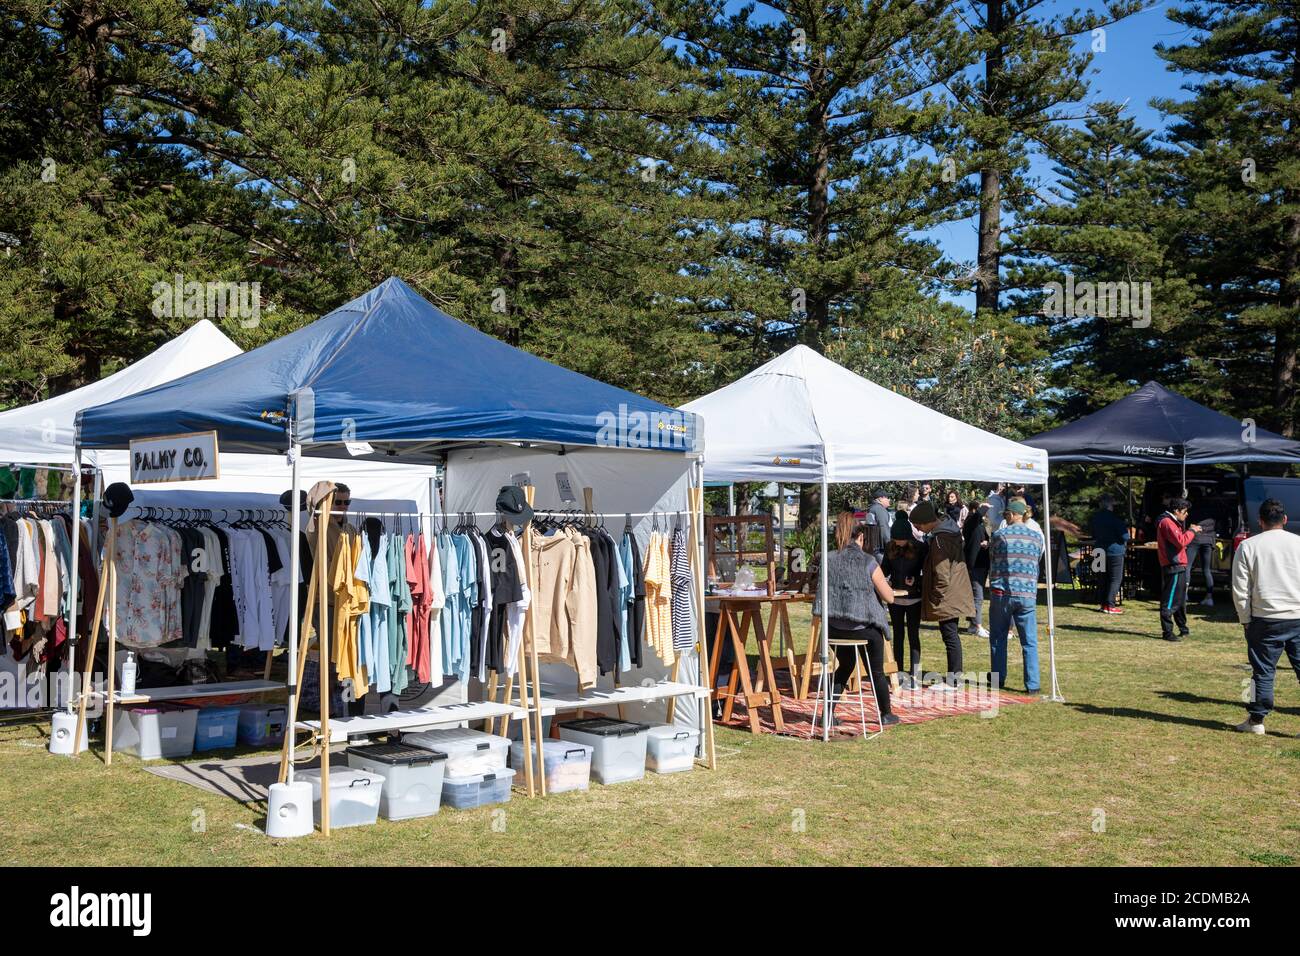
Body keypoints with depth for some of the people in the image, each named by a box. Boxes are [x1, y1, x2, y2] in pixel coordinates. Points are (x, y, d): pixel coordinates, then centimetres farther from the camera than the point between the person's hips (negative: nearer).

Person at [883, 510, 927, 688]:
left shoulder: (920, 548, -9)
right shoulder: (890, 548, -1)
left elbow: (926, 573, -3)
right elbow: (886, 570, 6)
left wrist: (916, 581, -21)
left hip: (914, 598, -3)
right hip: (895, 598, 3)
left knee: (913, 635, 0)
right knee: (898, 634, 10)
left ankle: (914, 675, 4)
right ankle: (900, 673, 18)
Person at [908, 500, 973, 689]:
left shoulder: (940, 539, -21)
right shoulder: (950, 531, 9)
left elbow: (942, 574, -21)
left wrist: (936, 598, -14)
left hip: (946, 599, -10)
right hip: (955, 597, 10)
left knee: (950, 636, -3)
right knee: (952, 636, 16)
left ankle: (952, 681, 3)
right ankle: (955, 676, 23)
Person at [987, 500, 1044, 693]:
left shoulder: (999, 535, -4)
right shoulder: (1037, 536, 4)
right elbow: (1036, 562, 14)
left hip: (1001, 593, -1)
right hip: (1027, 595, 2)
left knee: (998, 638, 13)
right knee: (1029, 642, 4)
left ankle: (998, 679, 20)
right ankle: (1032, 685, 2)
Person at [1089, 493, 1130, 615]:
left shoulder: (1095, 518, 6)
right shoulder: (1113, 518, -17)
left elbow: (1094, 536, 17)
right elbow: (1125, 536, -16)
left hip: (1100, 550, 7)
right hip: (1115, 551, -7)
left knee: (1105, 577, 16)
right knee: (1116, 579, -2)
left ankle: (1104, 603, 17)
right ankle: (1110, 605, -6)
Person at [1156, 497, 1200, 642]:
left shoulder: (1171, 522, 19)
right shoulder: (1167, 523, -15)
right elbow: (1181, 541, -23)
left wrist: (1190, 531, 11)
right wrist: (1191, 531, -11)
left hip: (1178, 567, 11)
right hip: (1173, 567, -11)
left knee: (1180, 599, 20)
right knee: (1169, 601, -8)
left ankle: (1183, 629, 30)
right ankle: (1167, 632, -5)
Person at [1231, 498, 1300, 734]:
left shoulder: (1247, 546, -1)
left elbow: (1240, 589, -1)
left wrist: (1246, 620, 7)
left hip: (1265, 619, -1)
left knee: (1263, 672, 7)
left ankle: (1256, 720, 13)